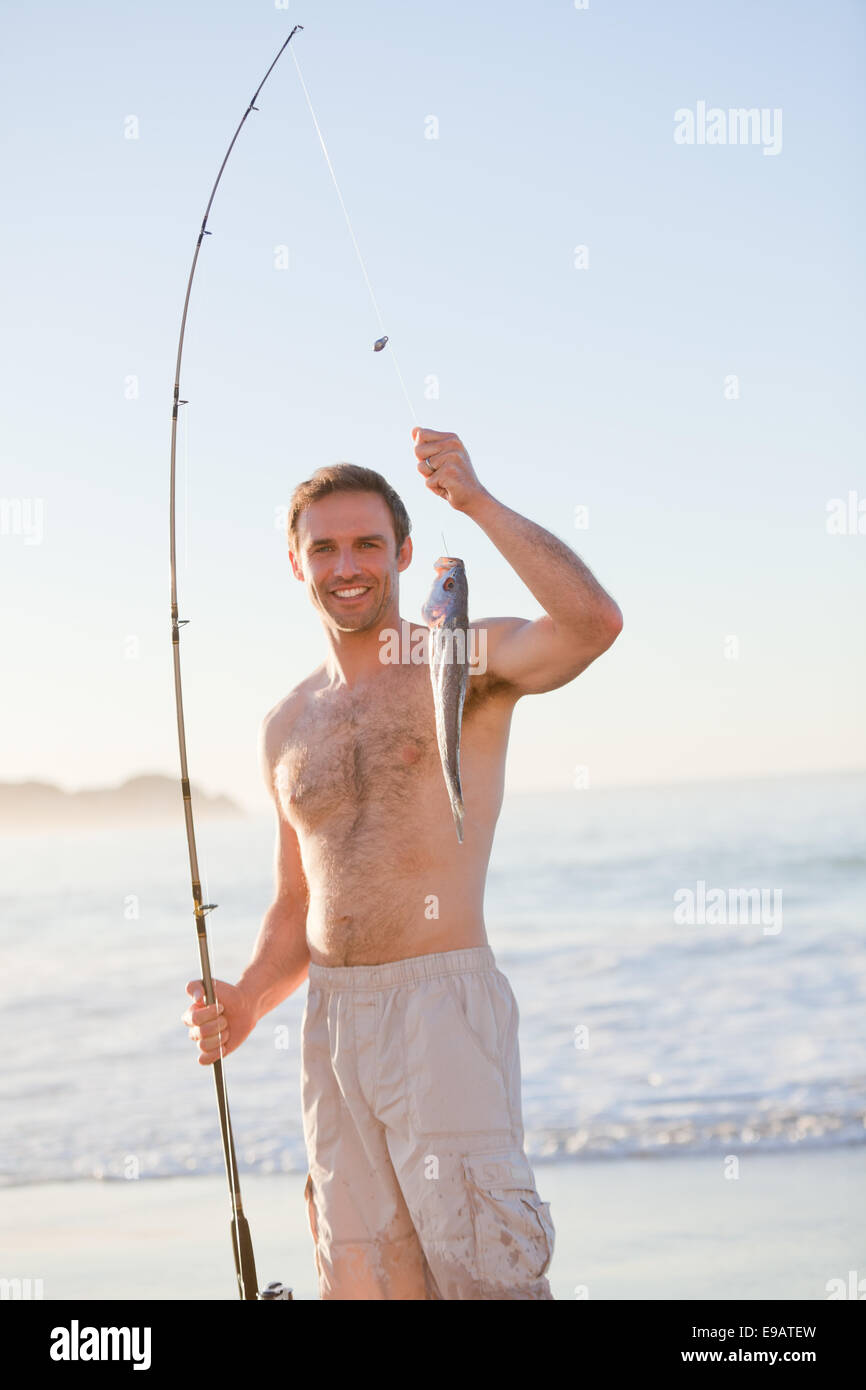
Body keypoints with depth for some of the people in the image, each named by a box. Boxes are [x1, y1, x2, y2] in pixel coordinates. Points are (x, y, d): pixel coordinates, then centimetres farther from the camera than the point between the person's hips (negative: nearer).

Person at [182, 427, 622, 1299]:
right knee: (362, 1280, 8)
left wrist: (479, 503, -24)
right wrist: (246, 1002, 5)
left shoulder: (468, 661, -1)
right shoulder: (287, 728, 16)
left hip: (443, 1006, -6)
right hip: (331, 1021, 6)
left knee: (483, 1274, -14)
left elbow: (593, 622, -23)